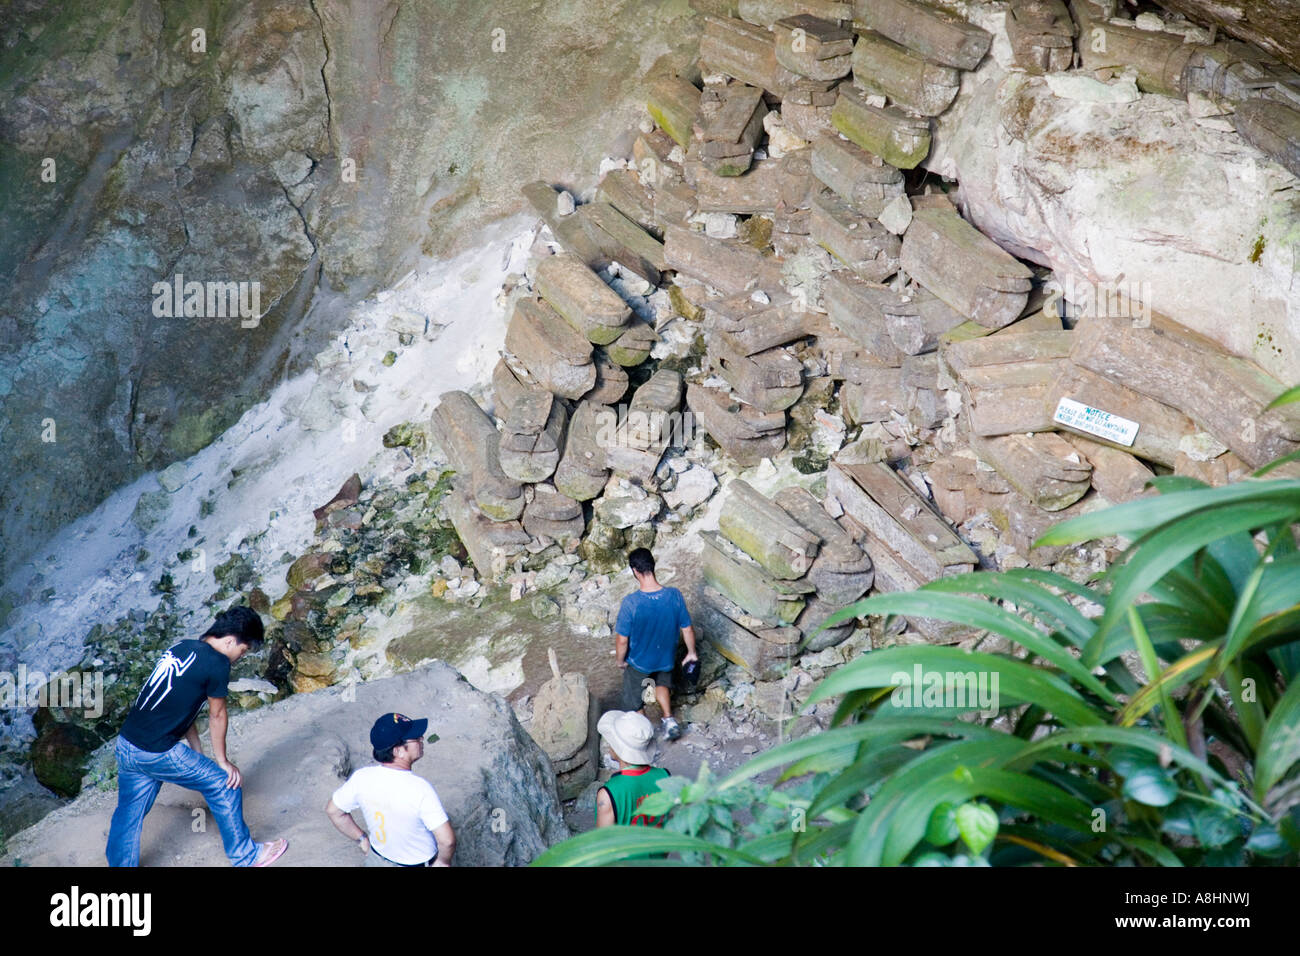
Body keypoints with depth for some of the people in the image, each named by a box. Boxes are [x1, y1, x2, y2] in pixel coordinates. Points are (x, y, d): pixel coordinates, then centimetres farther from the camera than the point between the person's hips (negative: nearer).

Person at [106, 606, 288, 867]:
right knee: (224, 784, 8)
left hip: (126, 745, 8)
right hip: (157, 754, -8)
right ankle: (245, 855, 21)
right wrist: (221, 761, 12)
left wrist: (197, 754, 21)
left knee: (128, 815, 16)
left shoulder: (181, 648, 12)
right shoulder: (217, 663, -12)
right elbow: (217, 715, -2)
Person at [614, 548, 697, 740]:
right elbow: (687, 629, -11)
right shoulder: (674, 596, -24)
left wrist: (620, 660, -2)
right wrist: (691, 653, 7)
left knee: (634, 702, 24)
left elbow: (622, 640, -22)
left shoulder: (630, 603, -33)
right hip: (666, 658, 3)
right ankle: (668, 718, 23)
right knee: (663, 682, 36)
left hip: (638, 661, -3)